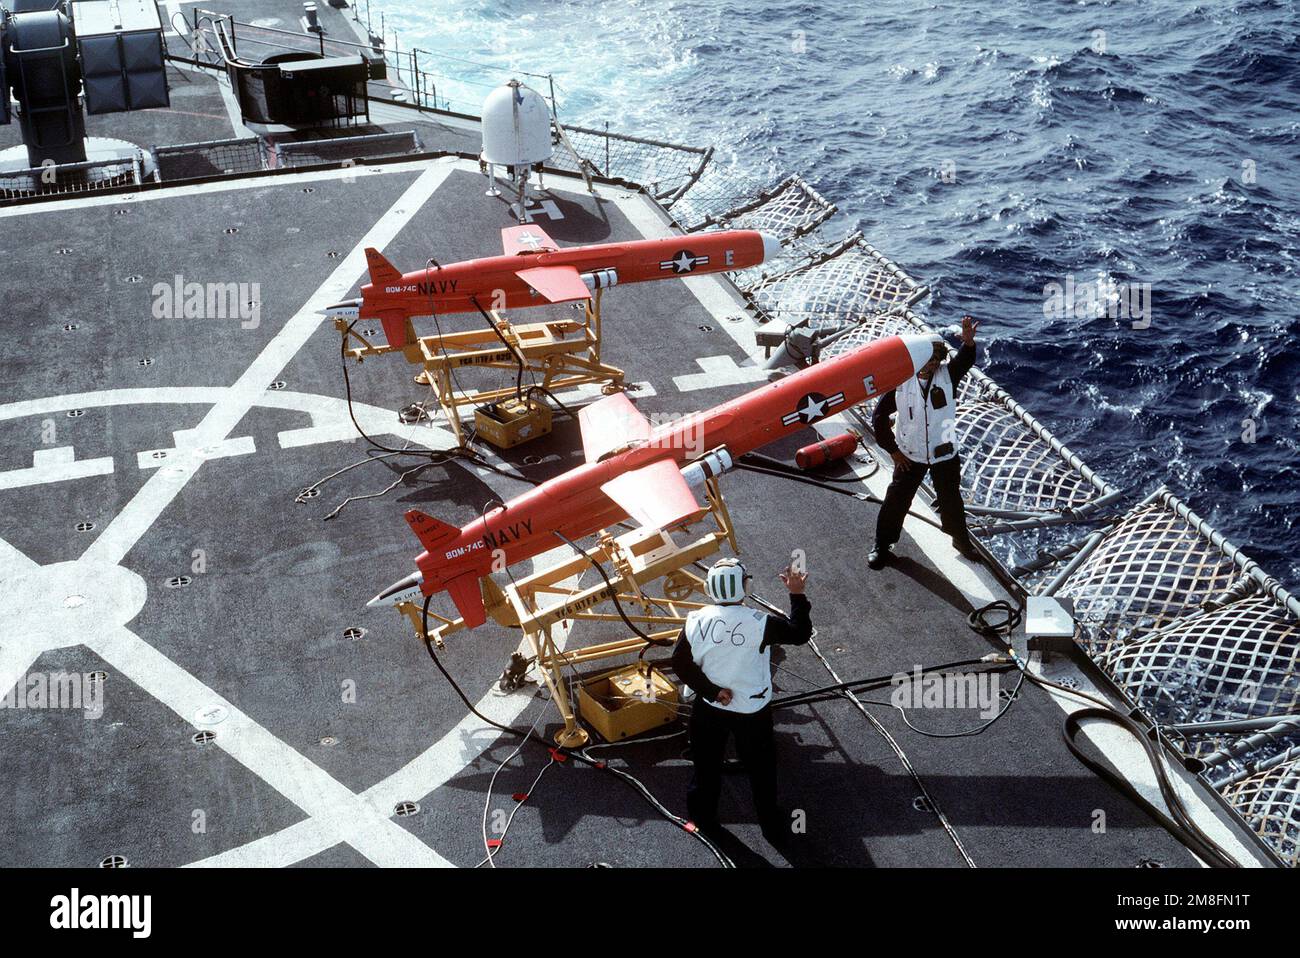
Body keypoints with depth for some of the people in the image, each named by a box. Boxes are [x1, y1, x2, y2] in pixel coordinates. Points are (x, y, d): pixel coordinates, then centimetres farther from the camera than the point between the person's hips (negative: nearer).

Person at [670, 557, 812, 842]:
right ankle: (772, 827, 34)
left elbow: (681, 664, -11)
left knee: (707, 764, 24)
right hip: (752, 711, -2)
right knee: (761, 770, 18)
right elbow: (800, 633, -12)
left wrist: (712, 690, -7)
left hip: (708, 708, 2)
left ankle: (703, 816, 43)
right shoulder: (758, 624, -26)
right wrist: (797, 594, -7)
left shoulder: (696, 621, -17)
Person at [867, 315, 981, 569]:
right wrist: (892, 449, -6)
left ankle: (961, 539, 40)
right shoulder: (900, 382, -13)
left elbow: (965, 361, -33)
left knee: (951, 500, 17)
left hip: (945, 454, 1)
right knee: (896, 500, 6)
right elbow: (879, 416, -5)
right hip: (910, 455, -1)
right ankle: (882, 545, 23)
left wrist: (968, 342, -55)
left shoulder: (947, 375, -11)